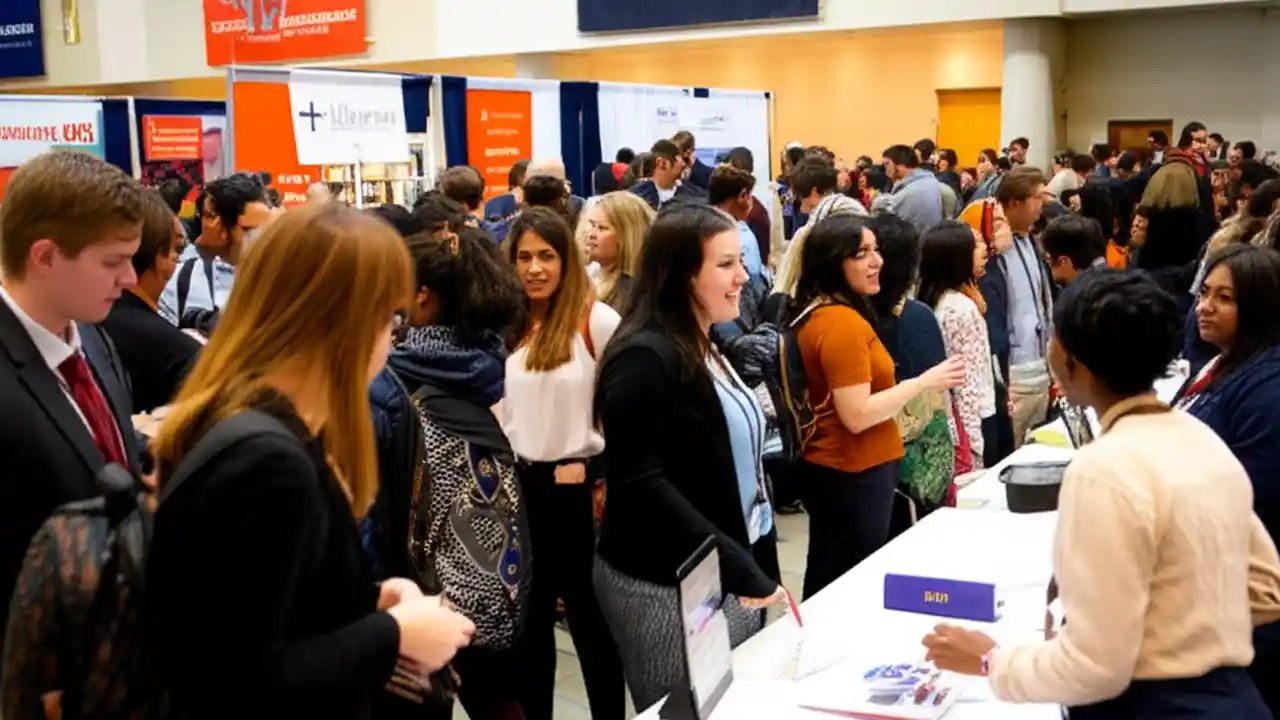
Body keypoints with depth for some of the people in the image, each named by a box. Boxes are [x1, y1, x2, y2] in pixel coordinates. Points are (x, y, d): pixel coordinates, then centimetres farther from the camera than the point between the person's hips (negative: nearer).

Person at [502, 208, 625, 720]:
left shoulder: (596, 319, -12)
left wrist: (600, 469, -10)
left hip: (583, 489, -5)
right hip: (520, 488, 5)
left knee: (591, 621, 9)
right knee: (528, 622, 17)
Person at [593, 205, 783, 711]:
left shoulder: (708, 350, 12)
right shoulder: (643, 357, -17)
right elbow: (643, 483, -23)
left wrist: (751, 564, 14)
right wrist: (735, 567, -24)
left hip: (727, 576, 8)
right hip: (668, 587, -8)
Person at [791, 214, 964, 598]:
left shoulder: (814, 313, 9)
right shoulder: (843, 322, -22)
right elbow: (857, 415, -26)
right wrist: (924, 382, -18)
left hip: (830, 468, 10)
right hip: (853, 475, -10)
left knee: (826, 586, 19)